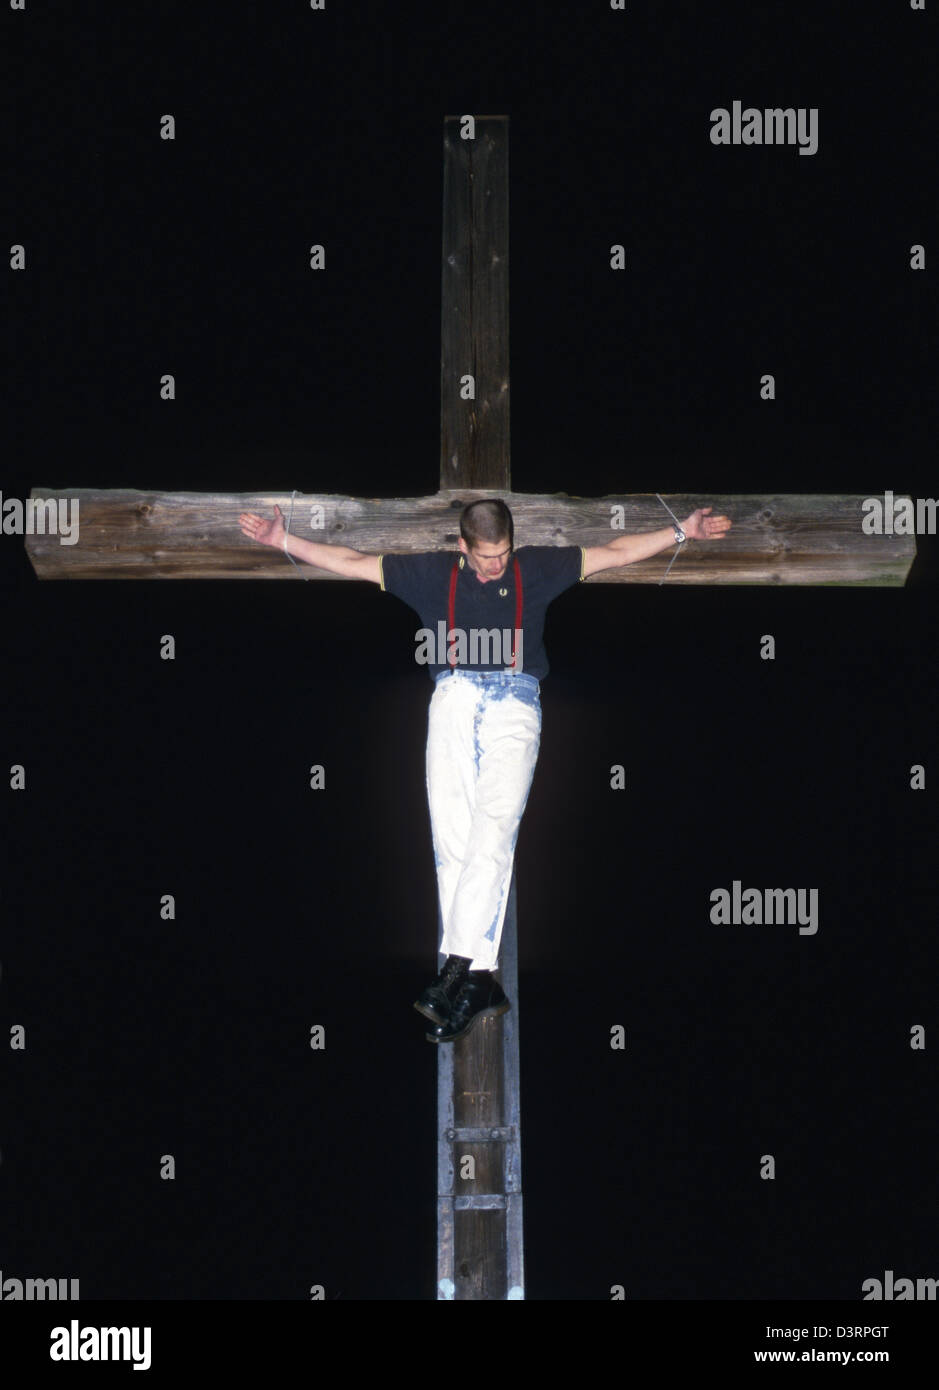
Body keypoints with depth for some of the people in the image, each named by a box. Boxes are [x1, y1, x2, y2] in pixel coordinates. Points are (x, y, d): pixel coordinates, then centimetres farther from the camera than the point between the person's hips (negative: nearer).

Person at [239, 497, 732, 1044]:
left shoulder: (536, 568, 19)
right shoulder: (434, 573, 19)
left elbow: (615, 552, 22)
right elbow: (351, 563, 21)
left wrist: (681, 532, 18)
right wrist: (285, 541, 16)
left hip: (514, 702, -1)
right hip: (454, 701, 1)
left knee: (493, 832, -19)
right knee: (453, 839, -9)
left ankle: (460, 969, -26)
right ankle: (482, 980, -9)